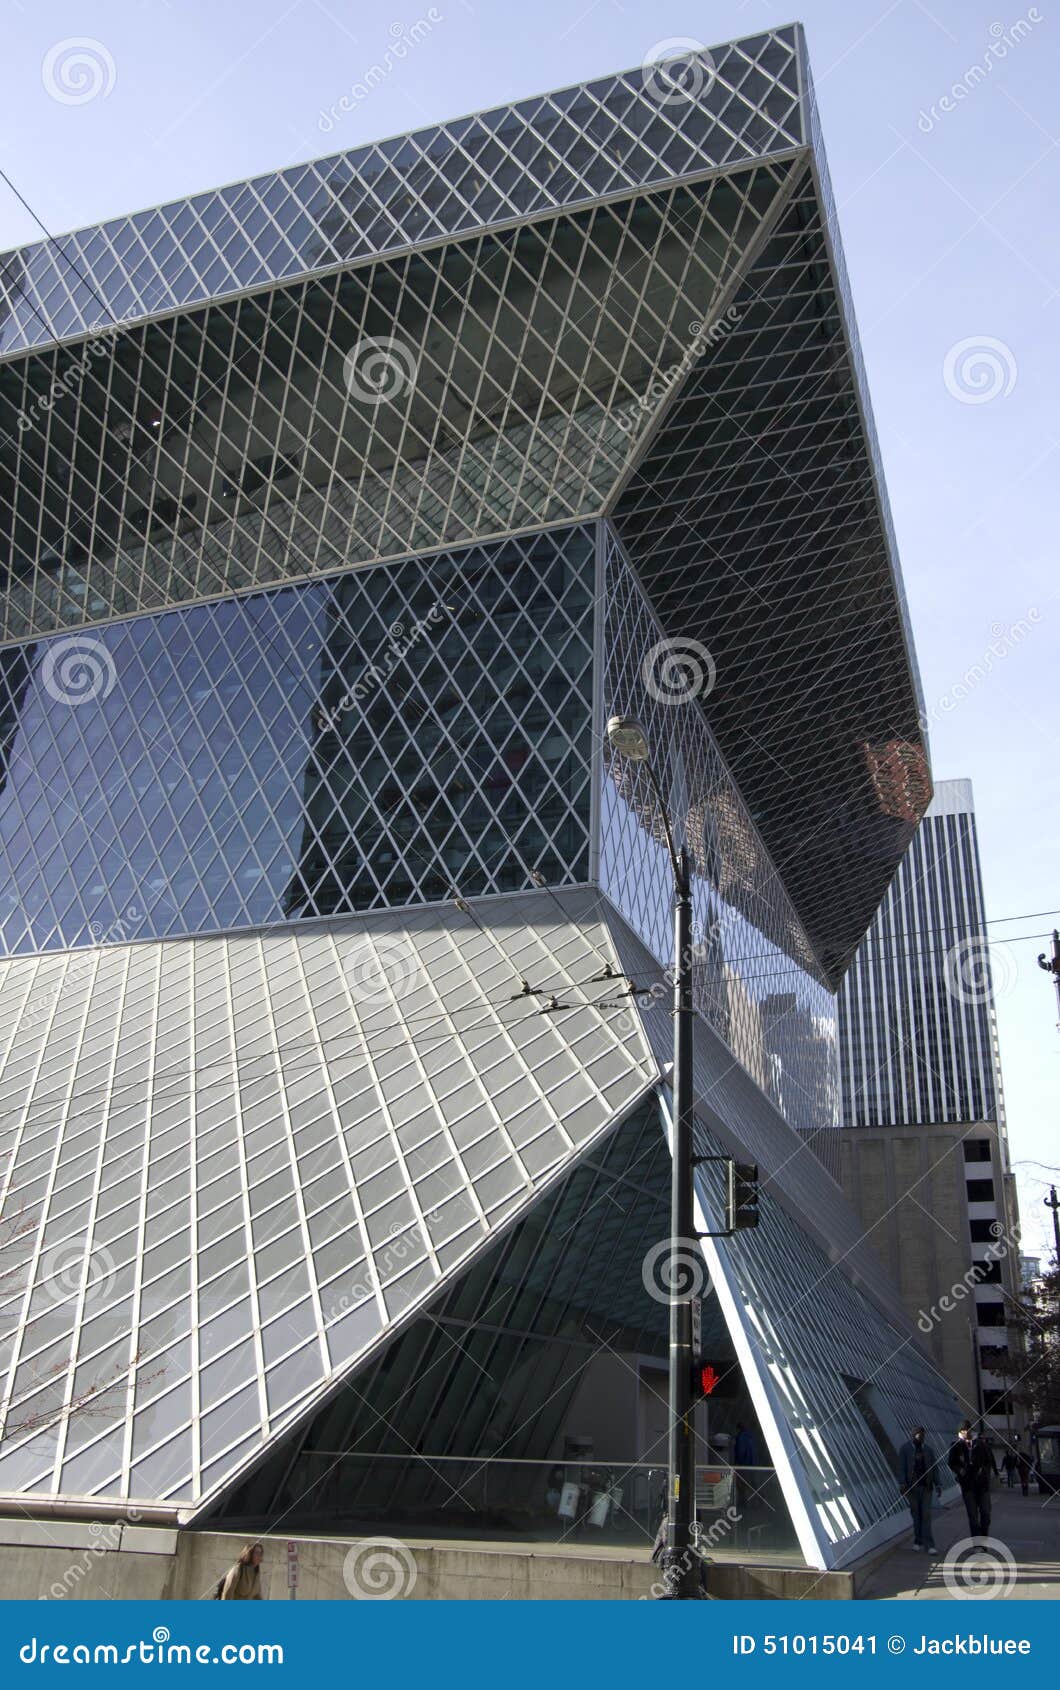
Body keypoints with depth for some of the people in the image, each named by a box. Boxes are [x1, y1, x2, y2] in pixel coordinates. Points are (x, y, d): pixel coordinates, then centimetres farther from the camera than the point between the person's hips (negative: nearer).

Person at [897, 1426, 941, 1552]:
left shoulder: (928, 1449, 8)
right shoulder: (905, 1448, -1)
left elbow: (933, 1467, 11)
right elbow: (901, 1467, -5)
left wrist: (937, 1484, 5)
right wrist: (902, 1484, -14)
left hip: (926, 1486, 1)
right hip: (912, 1486, -1)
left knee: (926, 1515, -5)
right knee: (916, 1514, 5)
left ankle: (929, 1545, -6)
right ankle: (918, 1541, 19)